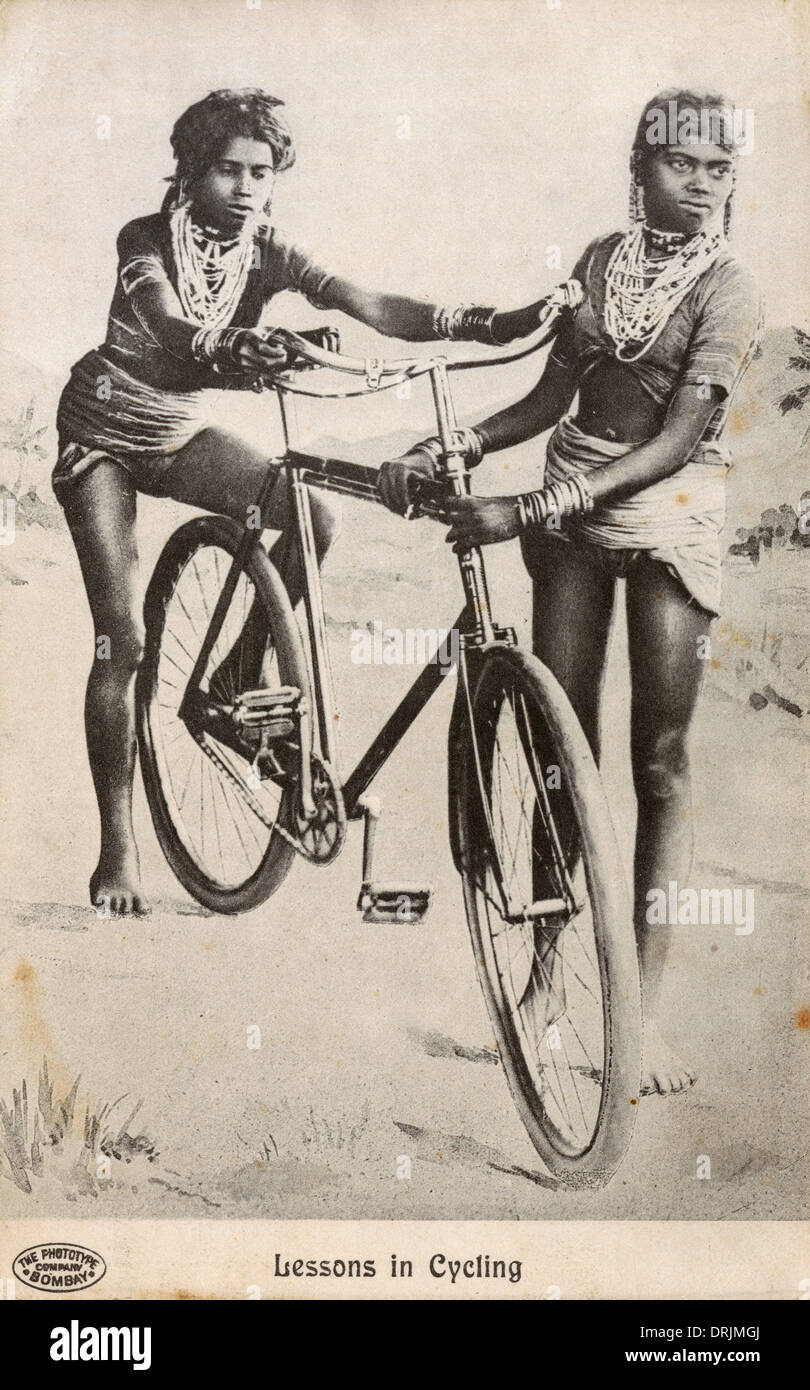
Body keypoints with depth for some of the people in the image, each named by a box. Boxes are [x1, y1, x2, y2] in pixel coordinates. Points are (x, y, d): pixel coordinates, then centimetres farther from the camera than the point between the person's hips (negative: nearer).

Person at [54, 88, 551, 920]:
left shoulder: (266, 251, -11)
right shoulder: (147, 240, -20)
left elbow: (365, 305, -26)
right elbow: (171, 327, -41)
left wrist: (479, 324, -41)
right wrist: (229, 350, -65)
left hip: (182, 431, 4)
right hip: (104, 435, -4)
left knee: (313, 518, -22)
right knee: (122, 641, -12)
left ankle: (236, 678, 0)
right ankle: (117, 846, -3)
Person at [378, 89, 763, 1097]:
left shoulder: (729, 290, -9)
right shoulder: (602, 259, 8)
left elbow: (676, 442, -18)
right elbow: (552, 397, 11)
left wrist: (528, 509, -24)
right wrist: (447, 450, -3)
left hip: (669, 519, -4)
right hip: (569, 515, 4)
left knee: (660, 763, -2)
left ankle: (645, 1006, 4)